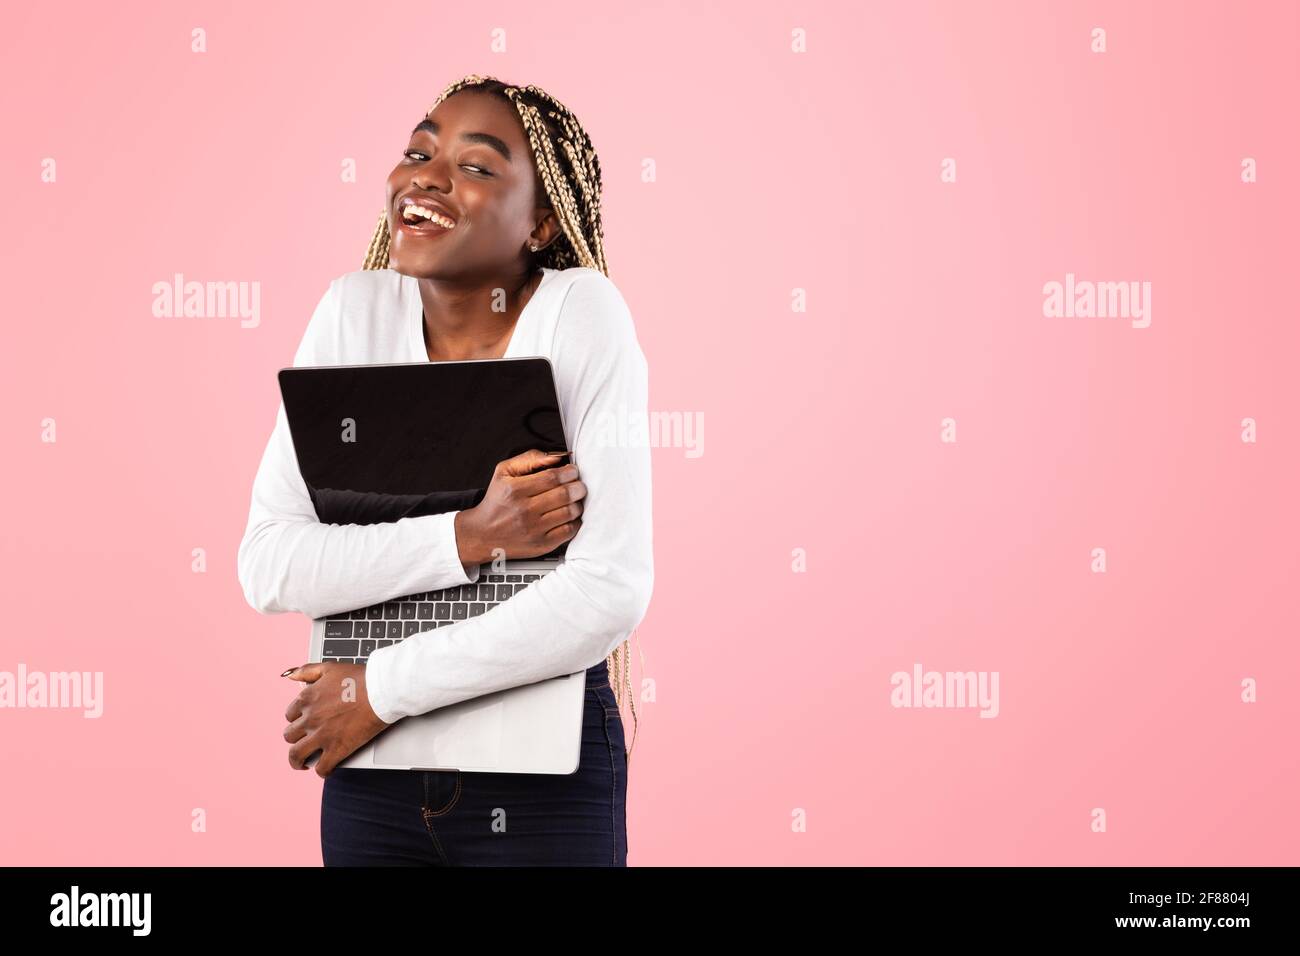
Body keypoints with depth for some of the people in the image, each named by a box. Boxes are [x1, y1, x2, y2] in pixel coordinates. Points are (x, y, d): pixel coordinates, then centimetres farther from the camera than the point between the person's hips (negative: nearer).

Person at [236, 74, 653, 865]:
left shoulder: (583, 312, -13)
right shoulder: (355, 310, -3)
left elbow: (614, 588, -21)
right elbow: (267, 564, -9)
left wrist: (380, 689, -15)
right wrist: (469, 538, -22)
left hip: (545, 772, -3)